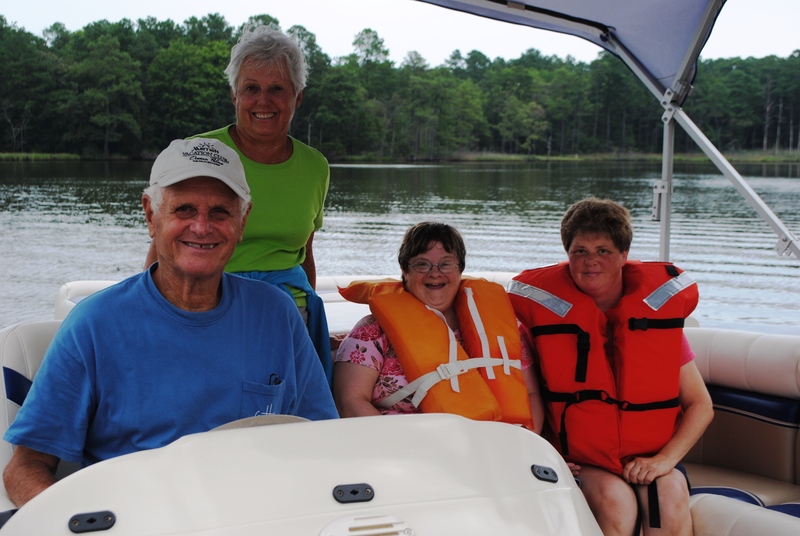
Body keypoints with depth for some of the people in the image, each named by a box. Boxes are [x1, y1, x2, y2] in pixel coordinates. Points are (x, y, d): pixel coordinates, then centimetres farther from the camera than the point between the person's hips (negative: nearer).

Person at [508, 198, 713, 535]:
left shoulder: (660, 311, 1)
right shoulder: (544, 305, -4)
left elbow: (700, 406, 4)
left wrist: (664, 460, -10)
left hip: (649, 454, 2)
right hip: (581, 460, -1)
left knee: (671, 495, -28)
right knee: (615, 500, -30)